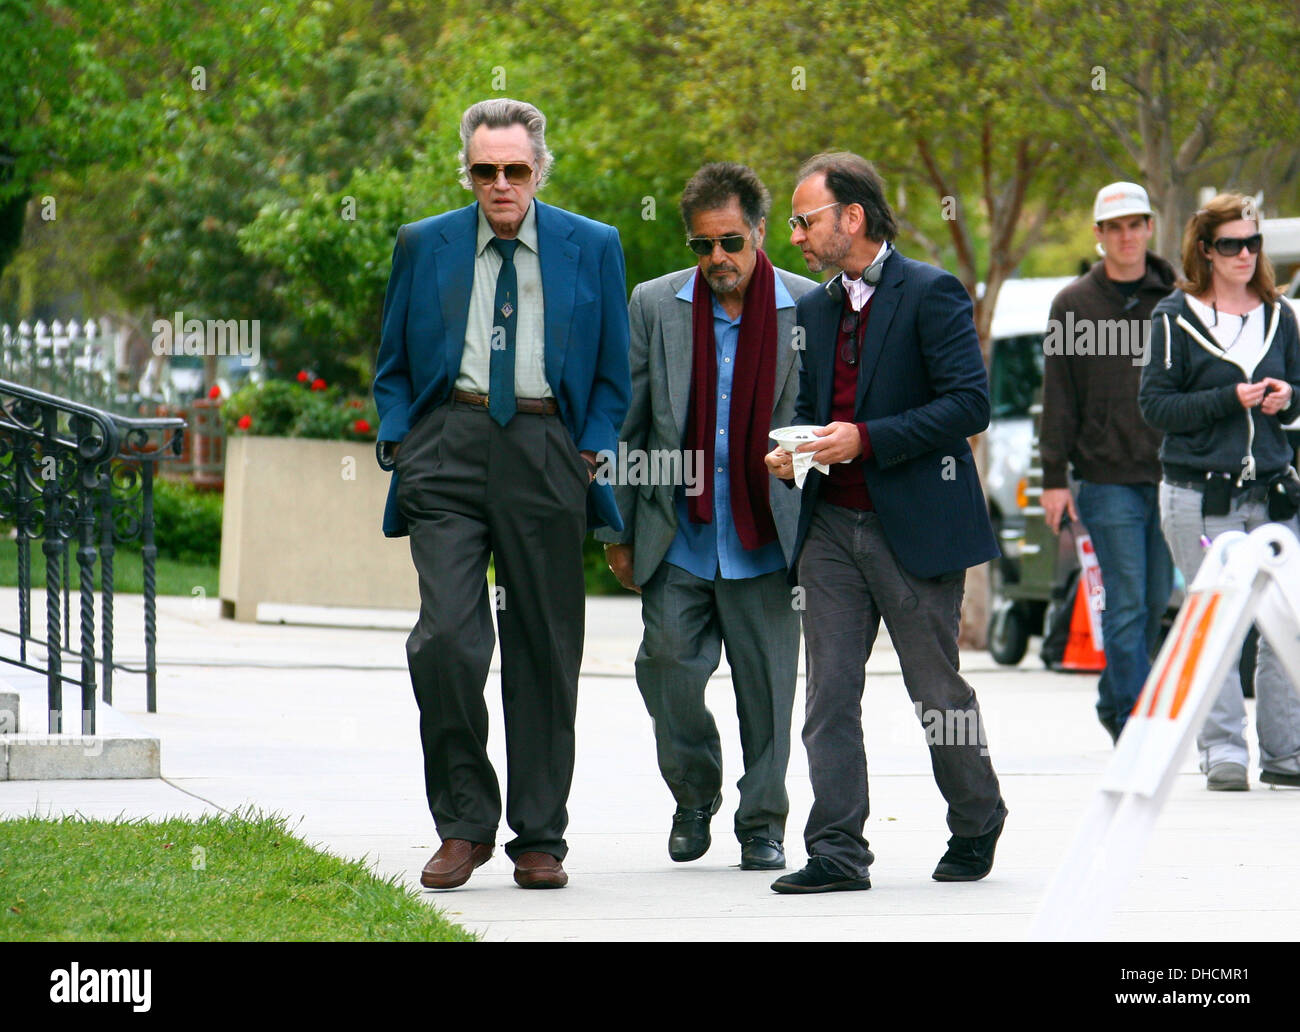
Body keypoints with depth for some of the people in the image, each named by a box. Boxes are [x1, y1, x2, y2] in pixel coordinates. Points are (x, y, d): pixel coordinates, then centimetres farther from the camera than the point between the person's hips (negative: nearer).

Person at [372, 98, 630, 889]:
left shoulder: (593, 250, 10)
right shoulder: (424, 247, 12)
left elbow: (614, 373, 12)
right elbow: (394, 367, 17)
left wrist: (592, 455, -1)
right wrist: (401, 444, 2)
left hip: (546, 450, 0)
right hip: (447, 447, 0)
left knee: (545, 652, 3)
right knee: (446, 638, -14)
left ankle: (539, 839, 12)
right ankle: (464, 823, -1)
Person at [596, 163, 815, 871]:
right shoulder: (654, 306, 4)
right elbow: (627, 425, 8)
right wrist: (616, 530, 5)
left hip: (767, 539, -1)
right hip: (677, 538, 1)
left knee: (766, 685, 2)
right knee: (668, 667, -4)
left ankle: (763, 823, 17)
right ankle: (694, 796, 20)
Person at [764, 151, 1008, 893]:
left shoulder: (931, 295, -8)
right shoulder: (816, 309, 15)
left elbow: (971, 402, -15)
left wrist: (867, 439, -20)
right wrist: (792, 448, 2)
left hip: (914, 526, -6)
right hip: (833, 529, 6)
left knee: (937, 691, 3)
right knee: (830, 694, -1)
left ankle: (978, 824, 24)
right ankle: (837, 853, -1)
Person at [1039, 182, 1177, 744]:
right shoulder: (1074, 304, 3)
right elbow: (1058, 398, 3)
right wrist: (1054, 477, -2)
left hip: (1168, 475, 3)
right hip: (1107, 479, -3)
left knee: (1156, 599, 7)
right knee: (1126, 603, -7)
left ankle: (1114, 700, 24)